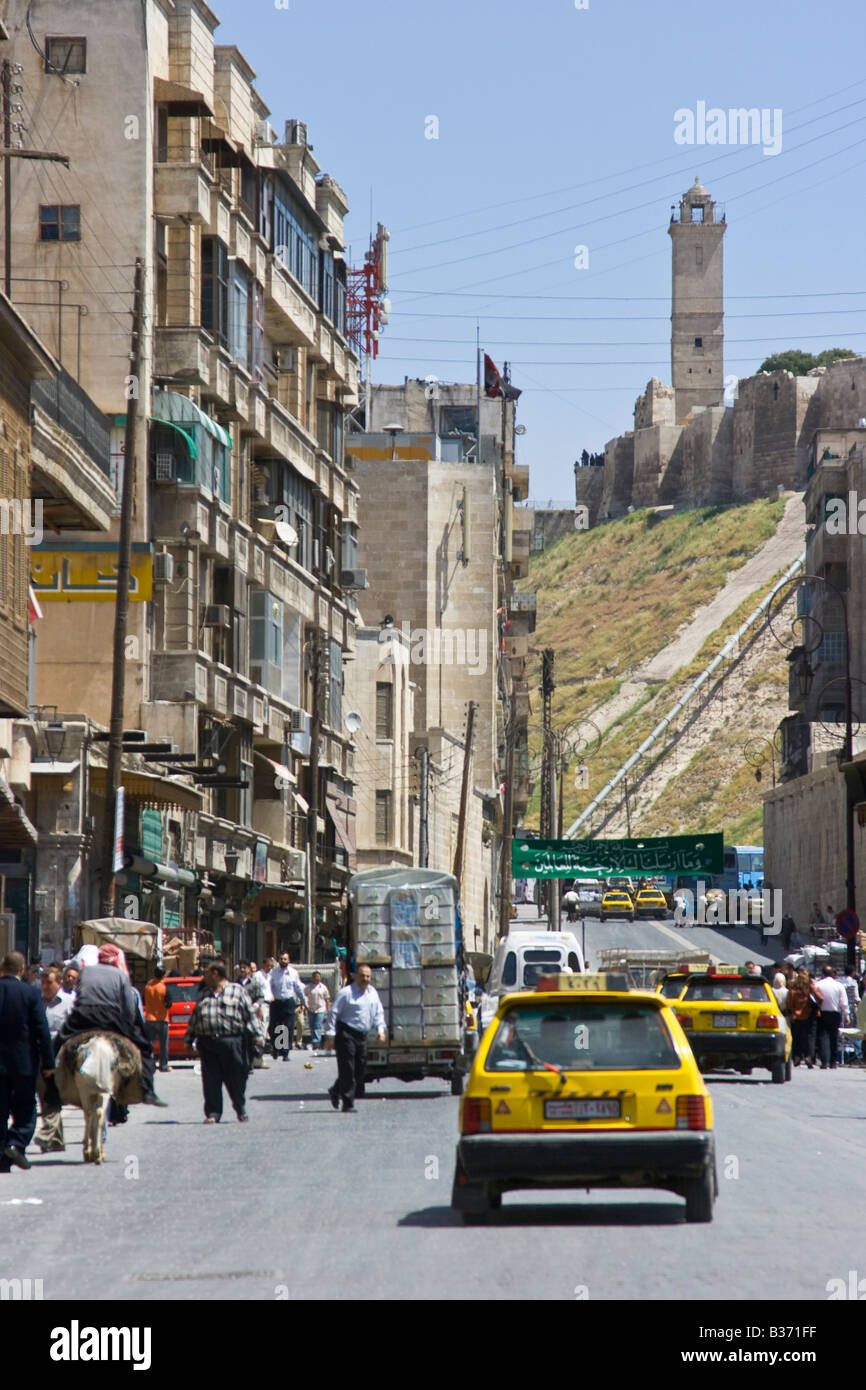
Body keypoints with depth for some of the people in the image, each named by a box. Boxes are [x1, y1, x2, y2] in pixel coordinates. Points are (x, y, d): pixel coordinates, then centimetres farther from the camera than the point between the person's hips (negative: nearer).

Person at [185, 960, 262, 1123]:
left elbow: (249, 1014, 3)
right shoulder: (204, 995, 20)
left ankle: (241, 1109, 22)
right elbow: (194, 1017, 22)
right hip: (207, 1042, 3)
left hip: (232, 1041, -3)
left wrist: (255, 1035, -6)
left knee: (236, 1079, 2)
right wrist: (189, 1040, 18)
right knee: (210, 1080, -2)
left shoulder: (238, 991, 7)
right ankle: (212, 1113, 3)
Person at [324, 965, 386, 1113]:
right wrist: (330, 1035, -14)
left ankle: (335, 1091, 32)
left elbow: (379, 1013, 20)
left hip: (362, 1036, 7)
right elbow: (334, 1013, -10)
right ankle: (348, 1105, -2)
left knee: (360, 1070, 10)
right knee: (347, 1070, -6)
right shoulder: (346, 993, -9)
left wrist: (380, 1029, 3)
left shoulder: (373, 993, 12)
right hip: (346, 1034, -7)